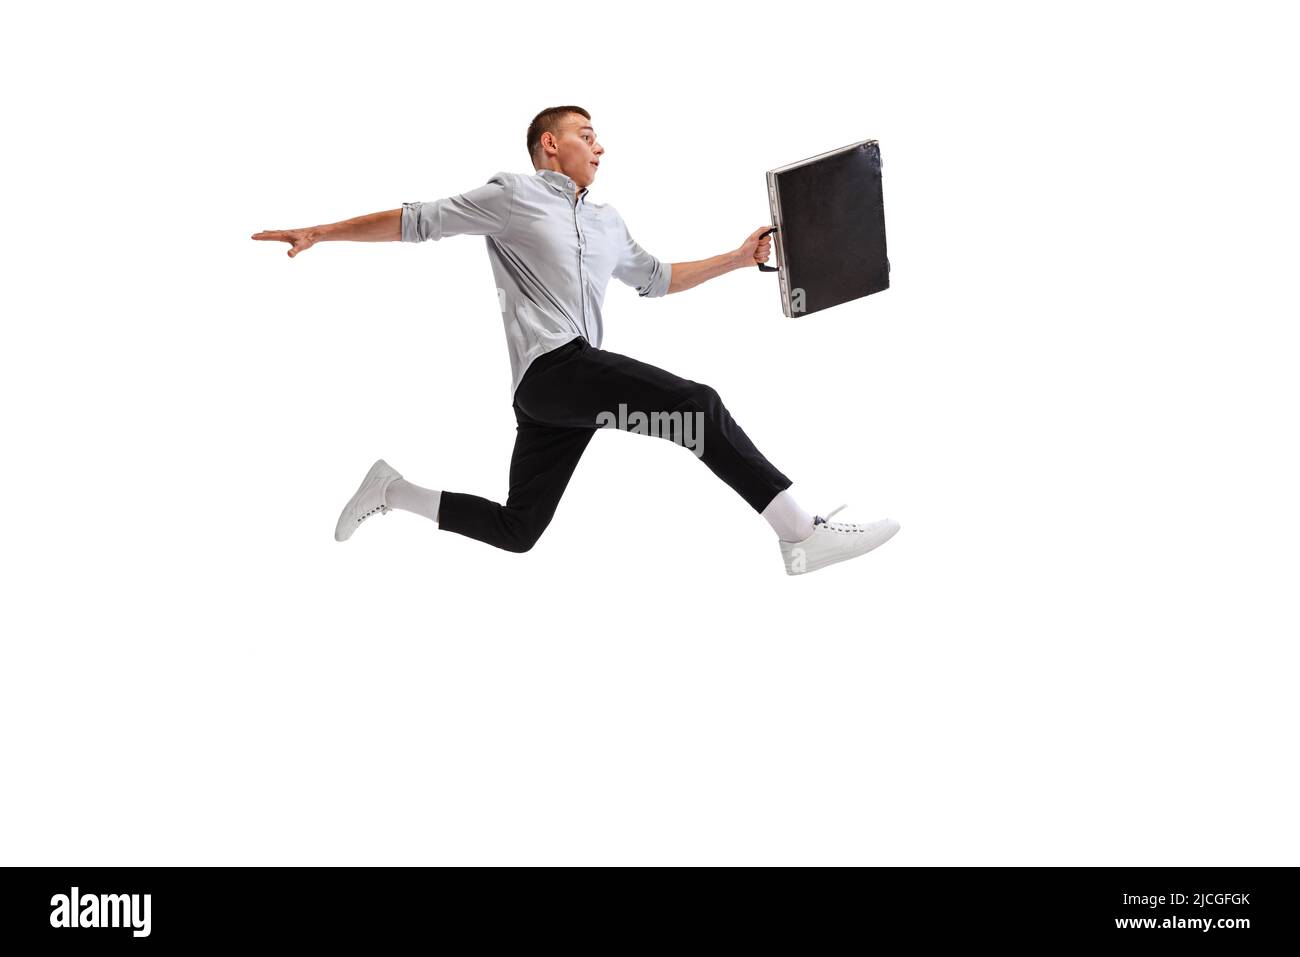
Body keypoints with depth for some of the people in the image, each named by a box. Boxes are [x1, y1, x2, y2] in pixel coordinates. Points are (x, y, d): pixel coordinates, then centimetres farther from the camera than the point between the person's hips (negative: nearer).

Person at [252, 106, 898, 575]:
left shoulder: (607, 223, 26)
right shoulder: (513, 197, 5)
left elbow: (656, 278, 37)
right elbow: (416, 221, 7)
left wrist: (739, 257, 28)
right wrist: (319, 233, 4)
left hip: (574, 384, 9)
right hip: (551, 365, -9)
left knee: (515, 530, 10)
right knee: (697, 403, -22)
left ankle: (393, 492, 24)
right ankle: (803, 536, -24)